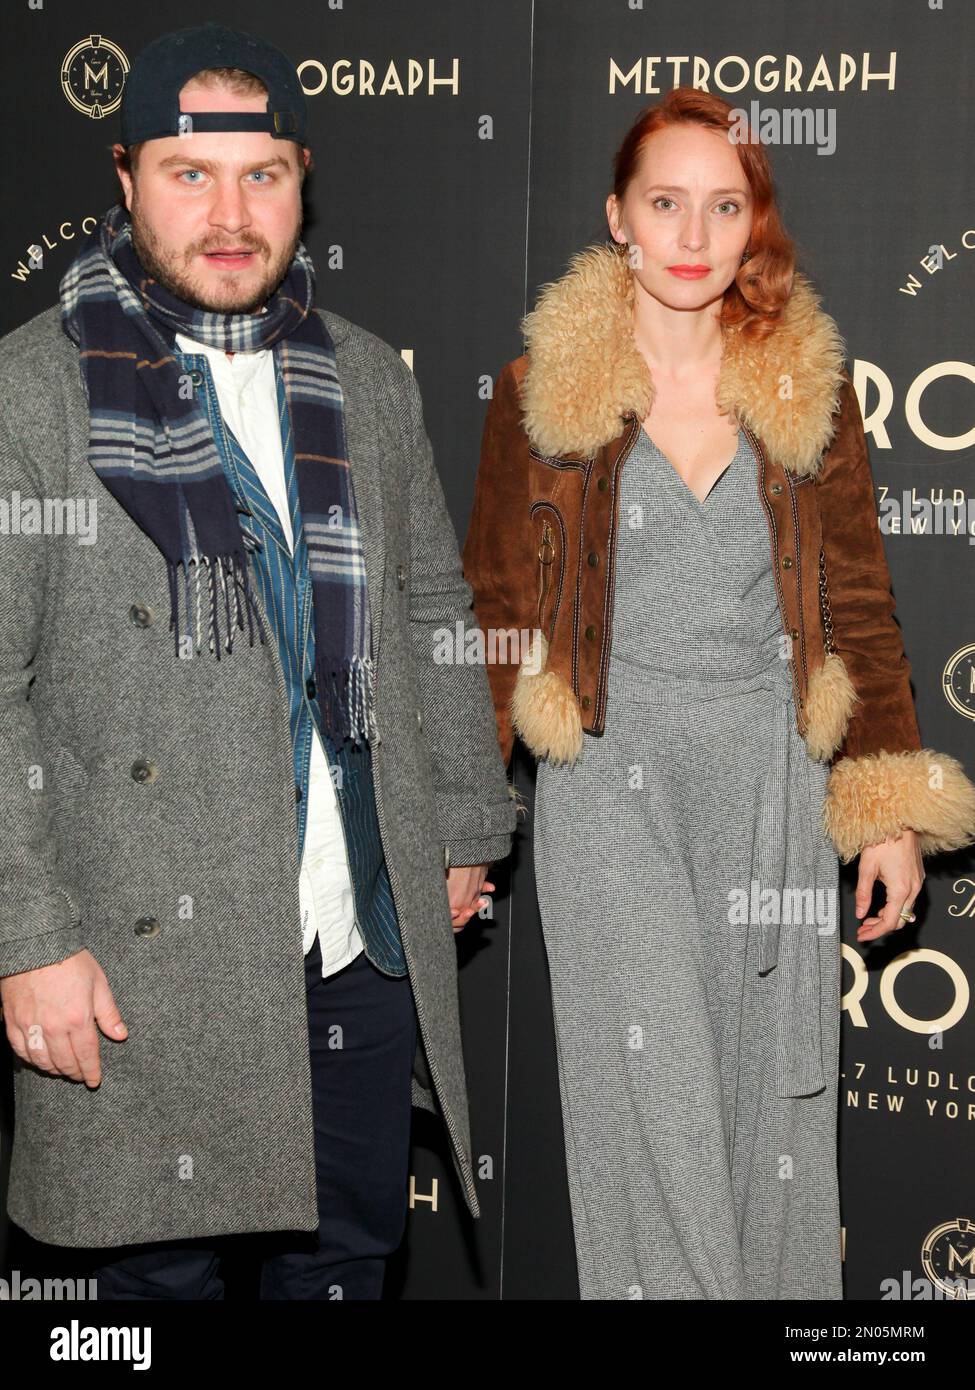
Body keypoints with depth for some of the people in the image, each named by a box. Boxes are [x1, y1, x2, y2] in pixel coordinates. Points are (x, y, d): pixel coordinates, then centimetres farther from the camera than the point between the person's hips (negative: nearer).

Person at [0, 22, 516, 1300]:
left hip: (369, 941, 5)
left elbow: (434, 618, 17)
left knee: (347, 1254, 17)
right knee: (162, 1269, 10)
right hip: (141, 966, -4)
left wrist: (466, 831, 16)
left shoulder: (369, 380, 8)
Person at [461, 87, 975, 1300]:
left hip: (770, 783, 2)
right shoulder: (541, 392, 0)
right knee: (654, 1104, -5)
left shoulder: (809, 391, 5)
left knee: (772, 1091, 9)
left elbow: (859, 608, 9)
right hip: (610, 781, -2)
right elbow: (493, 612, 5)